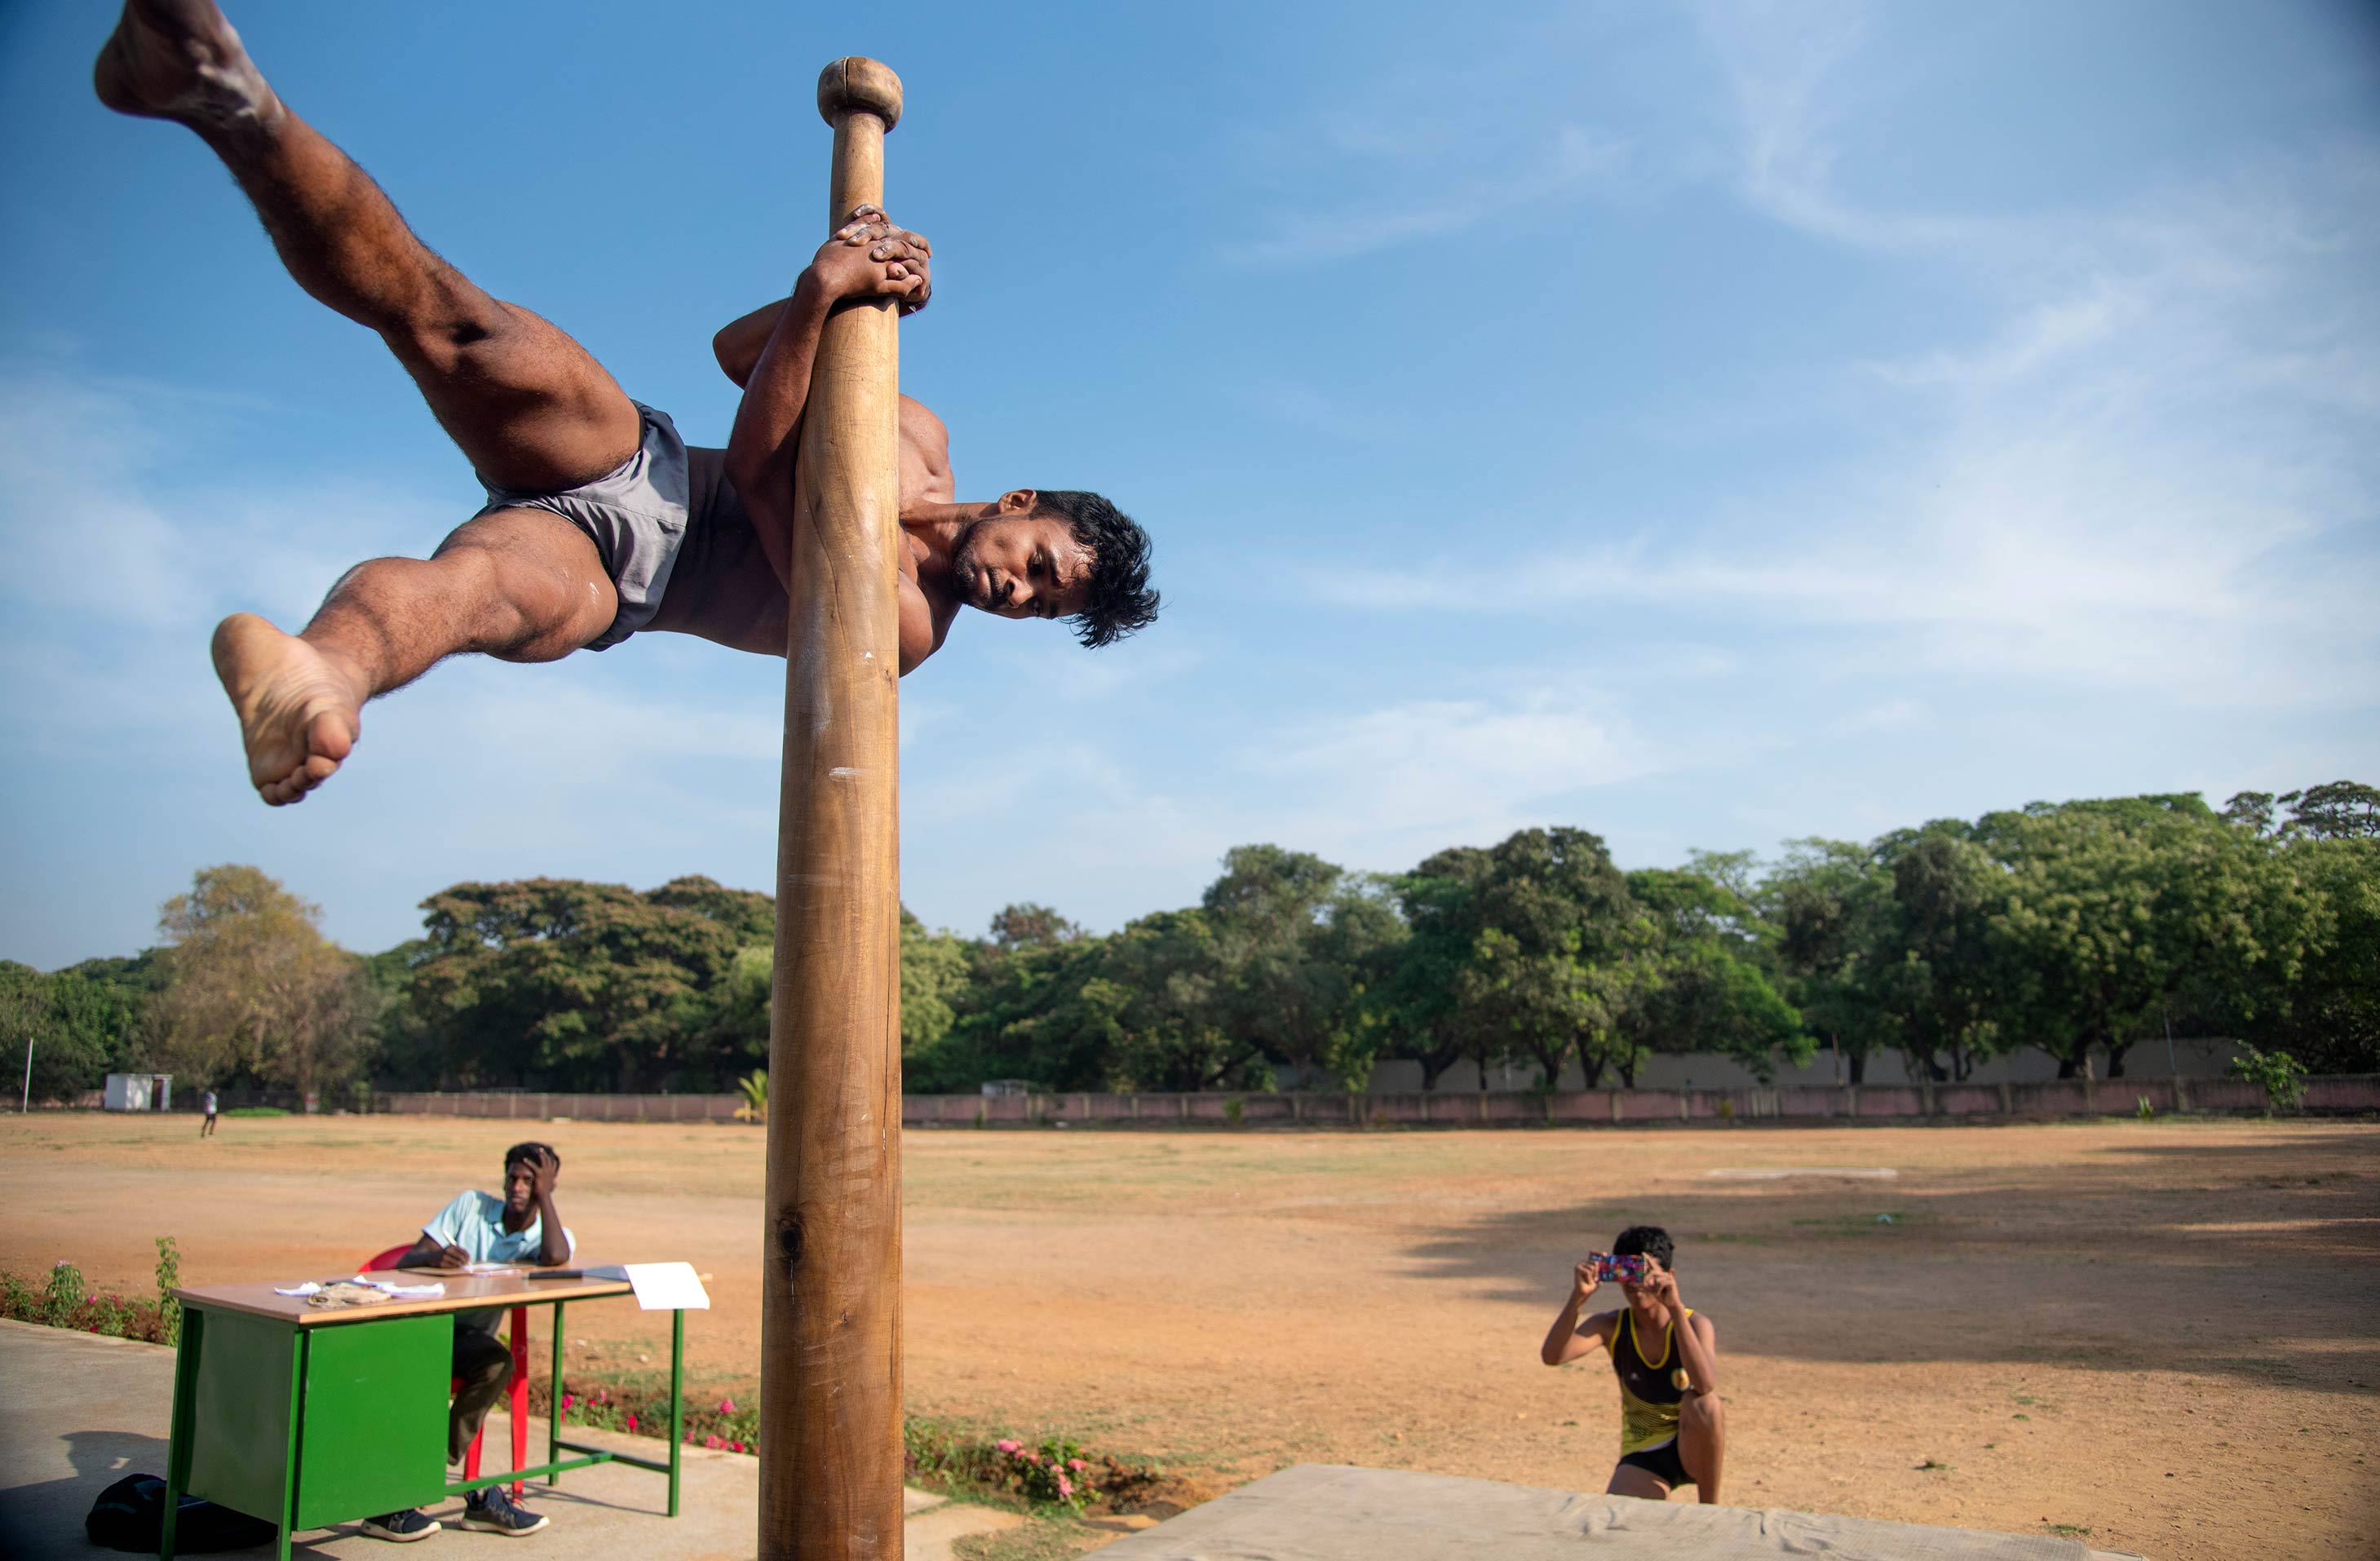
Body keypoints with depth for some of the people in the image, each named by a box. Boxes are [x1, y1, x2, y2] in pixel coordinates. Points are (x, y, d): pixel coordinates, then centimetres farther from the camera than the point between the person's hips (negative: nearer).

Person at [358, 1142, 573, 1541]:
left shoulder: (549, 1235, 6)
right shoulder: (470, 1205, 9)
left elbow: (556, 1259, -20)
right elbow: (407, 1261, 2)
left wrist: (544, 1195, -11)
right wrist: (433, 1257, -22)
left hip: (470, 1337, 1)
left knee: (498, 1363, -33)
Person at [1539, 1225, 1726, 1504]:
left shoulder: (1695, 1323, -15)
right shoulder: (1611, 1326, -8)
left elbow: (1705, 1385, -37)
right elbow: (1552, 1356, -25)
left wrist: (1675, 1307, -44)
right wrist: (1579, 1297, -37)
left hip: (1695, 1449, -1)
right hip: (1642, 1456, 1)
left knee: (1700, 1401, -33)